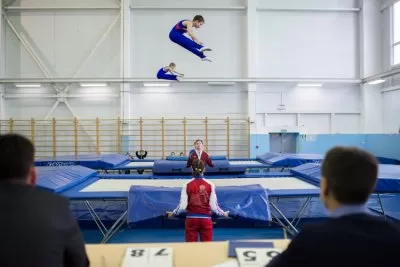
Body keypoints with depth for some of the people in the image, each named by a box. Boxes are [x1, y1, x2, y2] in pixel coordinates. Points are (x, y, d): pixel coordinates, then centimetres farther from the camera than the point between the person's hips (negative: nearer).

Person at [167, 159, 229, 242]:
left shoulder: (187, 185, -5)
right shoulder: (210, 185, -5)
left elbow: (182, 206, -7)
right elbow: (213, 206, -5)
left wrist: (173, 213, 12)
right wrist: (224, 213, 12)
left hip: (191, 219, 0)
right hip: (206, 219, 0)